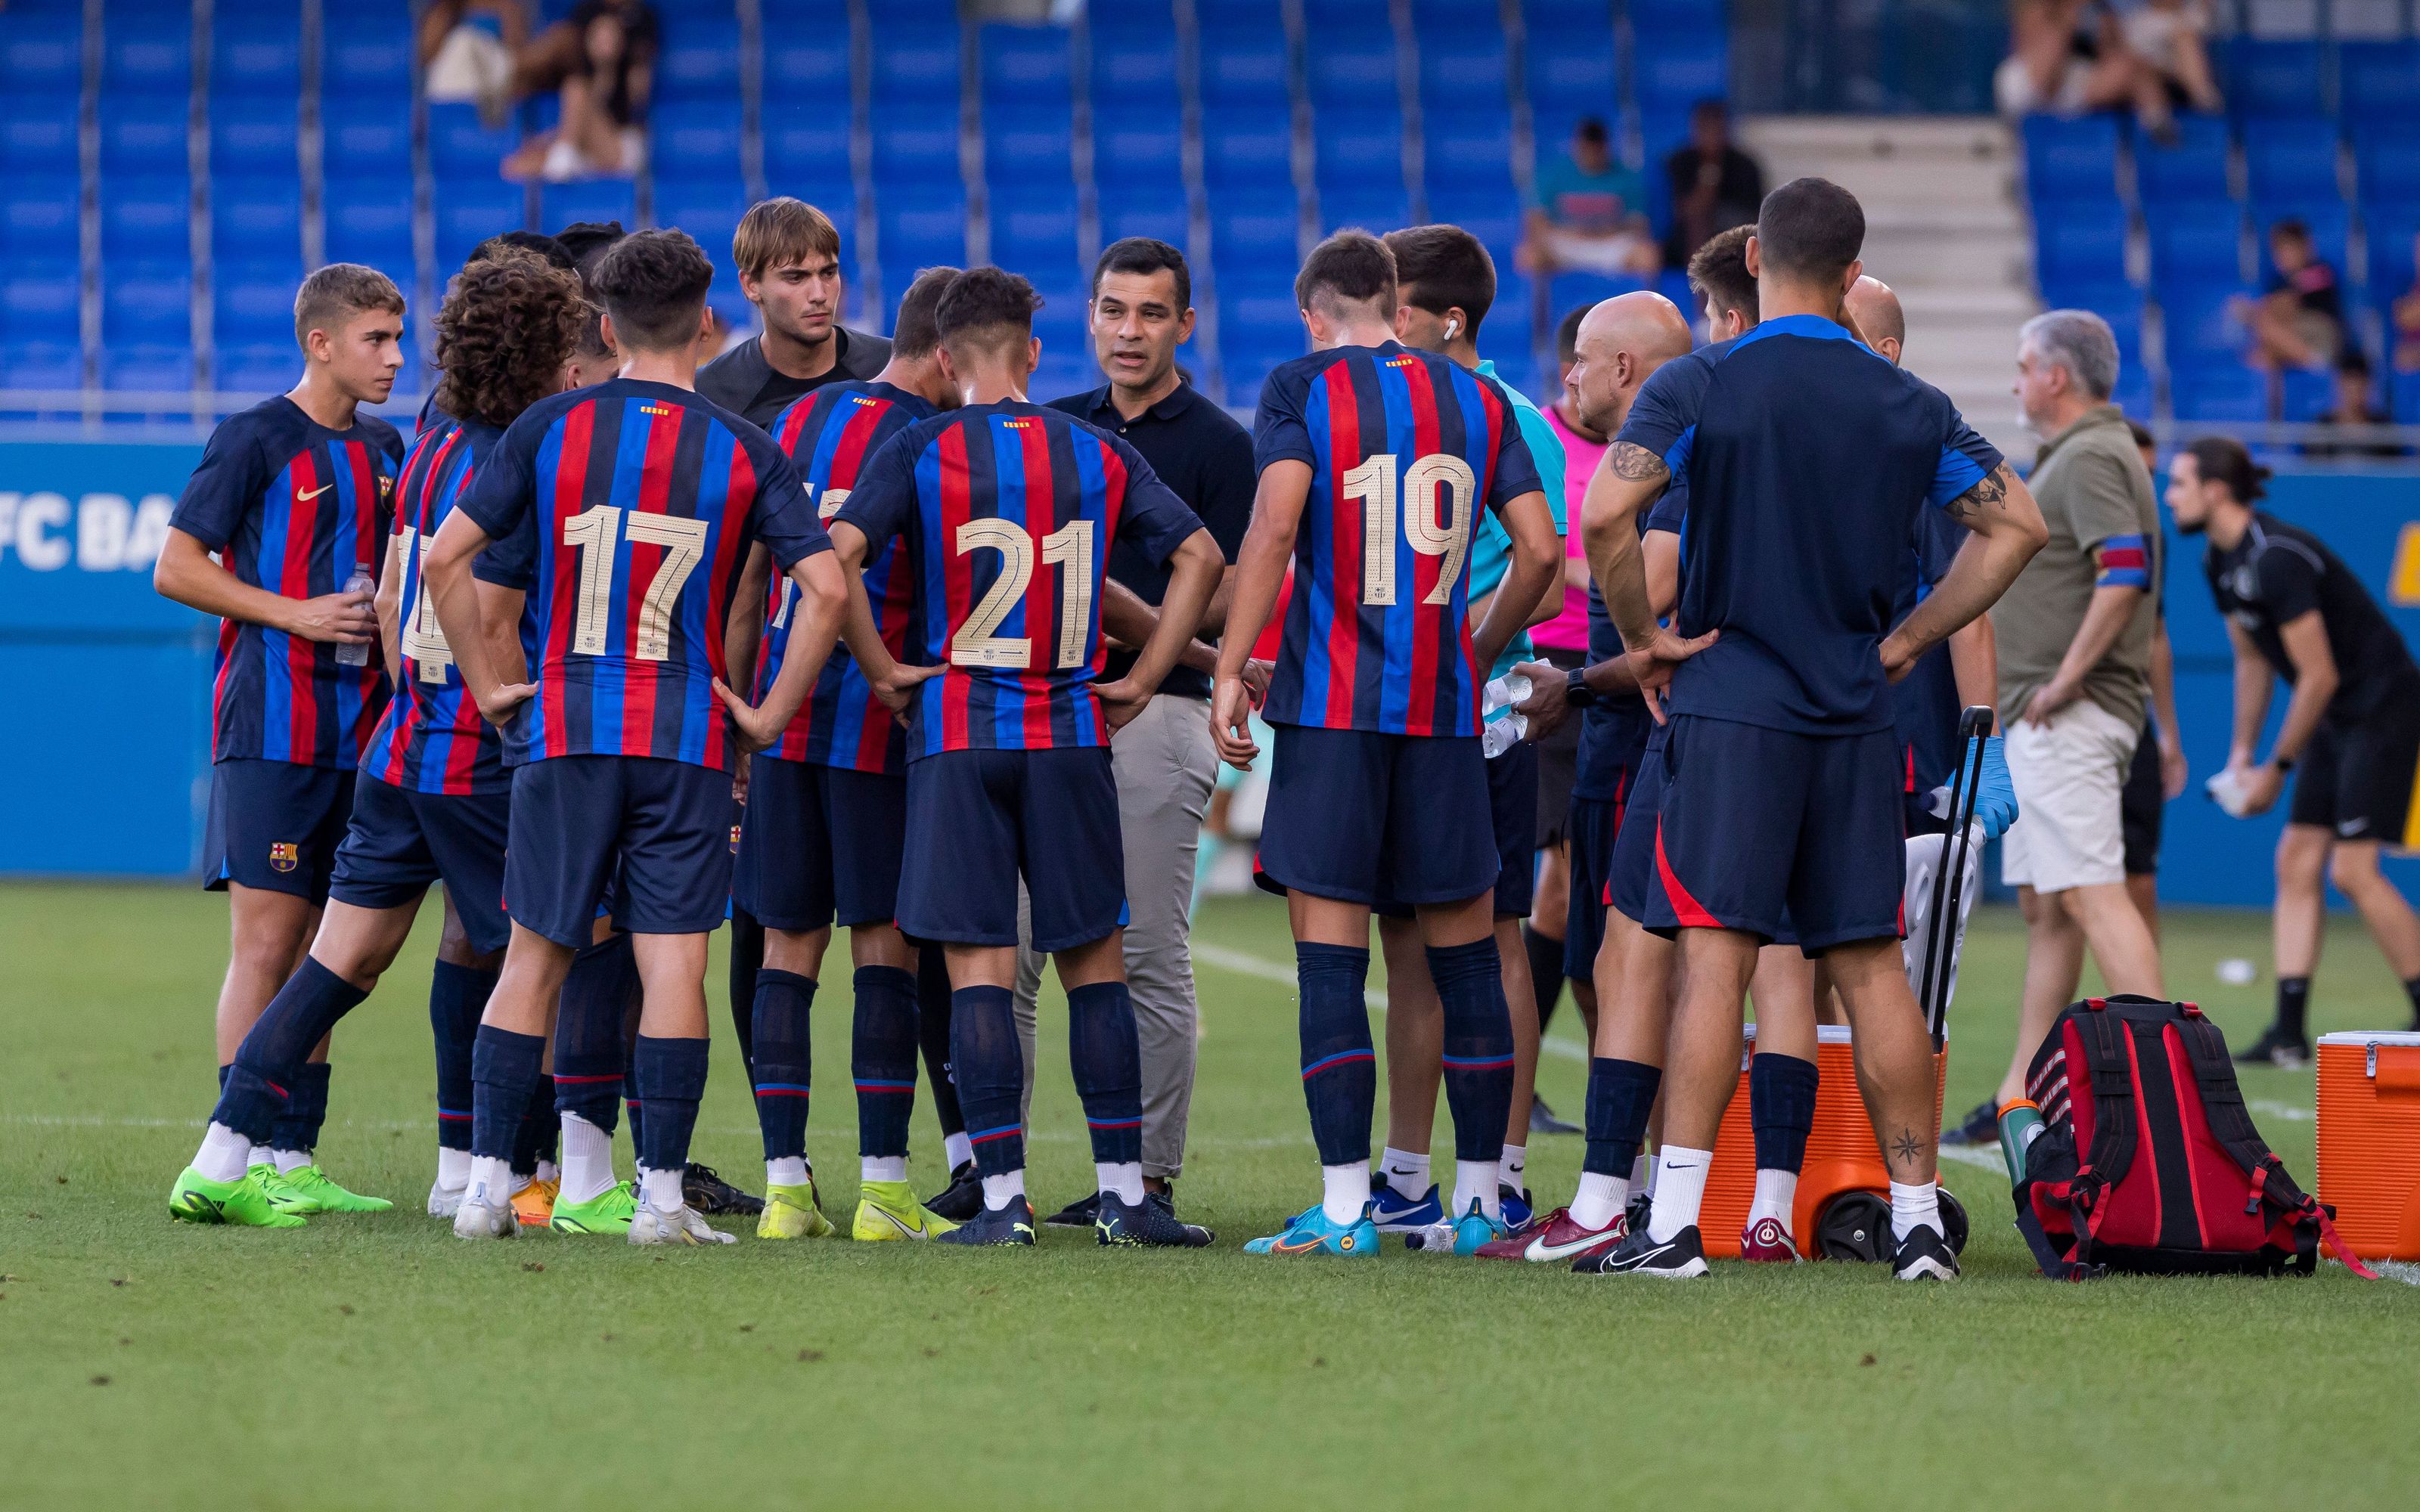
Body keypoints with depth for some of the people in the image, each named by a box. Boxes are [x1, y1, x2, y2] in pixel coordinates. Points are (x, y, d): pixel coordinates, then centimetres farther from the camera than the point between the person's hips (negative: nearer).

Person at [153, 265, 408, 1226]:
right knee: (265, 942, -11)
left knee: (322, 949, 8)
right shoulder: (257, 441, -6)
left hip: (355, 731, 7)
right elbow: (177, 569, -8)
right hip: (271, 731, -7)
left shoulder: (383, 450, 15)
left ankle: (288, 1160, 12)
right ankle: (226, 1166, -12)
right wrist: (299, 614, -14)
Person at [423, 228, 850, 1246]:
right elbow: (825, 587, -6)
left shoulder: (550, 428, 1)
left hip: (565, 727, 1)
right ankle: (661, 1195, -3)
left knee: (534, 959, 7)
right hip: (689, 736, -1)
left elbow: (445, 557, -1)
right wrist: (772, 713, 1)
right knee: (673, 964, 0)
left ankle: (485, 1184, 6)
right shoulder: (743, 451, 0)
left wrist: (487, 686, 6)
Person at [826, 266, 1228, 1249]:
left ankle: (1003, 1197, -5)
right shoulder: (1097, 453, 6)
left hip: (957, 733, -2)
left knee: (979, 968, -1)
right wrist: (1144, 679, 6)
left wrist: (881, 669, -5)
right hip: (1072, 732, 2)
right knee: (1094, 961, 9)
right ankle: (1123, 1194, 7)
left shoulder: (920, 450, -2)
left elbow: (836, 557, -15)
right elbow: (1199, 556, 3)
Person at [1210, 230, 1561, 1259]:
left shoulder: (1302, 387, 0)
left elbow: (1275, 524, -14)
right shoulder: (1475, 399, 11)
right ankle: (1477, 1198, 14)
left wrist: (1230, 668, -11)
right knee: (1464, 952, 11)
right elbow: (1540, 551, 7)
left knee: (1330, 958, -3)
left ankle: (1344, 1204, -8)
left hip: (1331, 700, -3)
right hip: (1445, 709, 3)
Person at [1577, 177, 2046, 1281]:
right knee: (1871, 968, 8)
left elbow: (1606, 515, -16)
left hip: (1731, 705, -3)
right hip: (1857, 717, 3)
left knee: (1714, 962, -8)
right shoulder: (1909, 406, 7)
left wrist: (1644, 639, -3)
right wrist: (1907, 641, 11)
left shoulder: (1698, 386, -4)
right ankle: (1918, 1220, 9)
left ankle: (1675, 1224, -13)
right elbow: (2016, 527, 9)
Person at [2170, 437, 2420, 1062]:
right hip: (2337, 716, 10)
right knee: (2296, 862, 3)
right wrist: (2242, 752, 11)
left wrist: (2277, 769, -13)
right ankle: (2290, 1030, 1)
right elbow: (2252, 660, 17)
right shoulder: (2219, 562, 5)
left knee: (2352, 869, -13)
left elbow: (2318, 677, -21)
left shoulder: (2277, 559, -25)